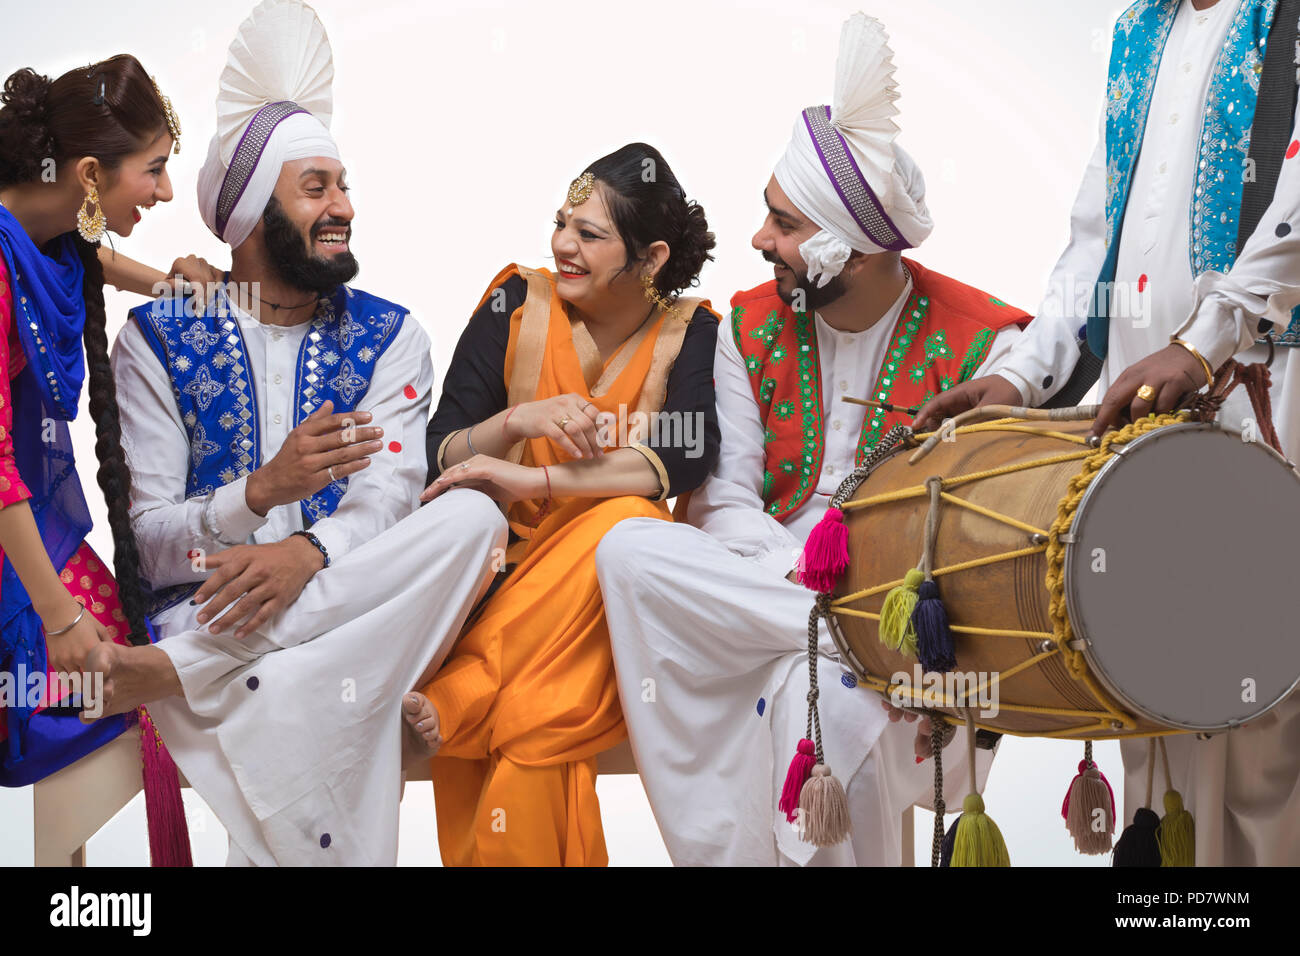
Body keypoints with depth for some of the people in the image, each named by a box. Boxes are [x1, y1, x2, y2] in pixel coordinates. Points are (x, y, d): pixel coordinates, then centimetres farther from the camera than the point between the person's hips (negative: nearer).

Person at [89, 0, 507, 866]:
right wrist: (262, 491, -22)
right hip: (205, 606, -4)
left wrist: (309, 551, -28)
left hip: (347, 603, 5)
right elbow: (147, 538, -1)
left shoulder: (389, 335, 12)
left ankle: (173, 672, -30)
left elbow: (388, 493, -4)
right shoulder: (158, 340, 7)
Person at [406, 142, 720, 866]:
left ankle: (462, 700, -28)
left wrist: (534, 480, -26)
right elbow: (439, 458, -2)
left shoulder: (690, 334, 1)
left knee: (629, 520, -33)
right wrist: (521, 420, -23)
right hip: (504, 558, 0)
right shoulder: (517, 307, 2)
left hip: (610, 588, 0)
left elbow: (689, 456, -19)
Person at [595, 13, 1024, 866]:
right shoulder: (751, 327, 7)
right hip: (763, 577, 4)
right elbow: (725, 500, 1)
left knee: (825, 702, -37)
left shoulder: (981, 344, -5)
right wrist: (797, 579, -18)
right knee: (629, 551, -24)